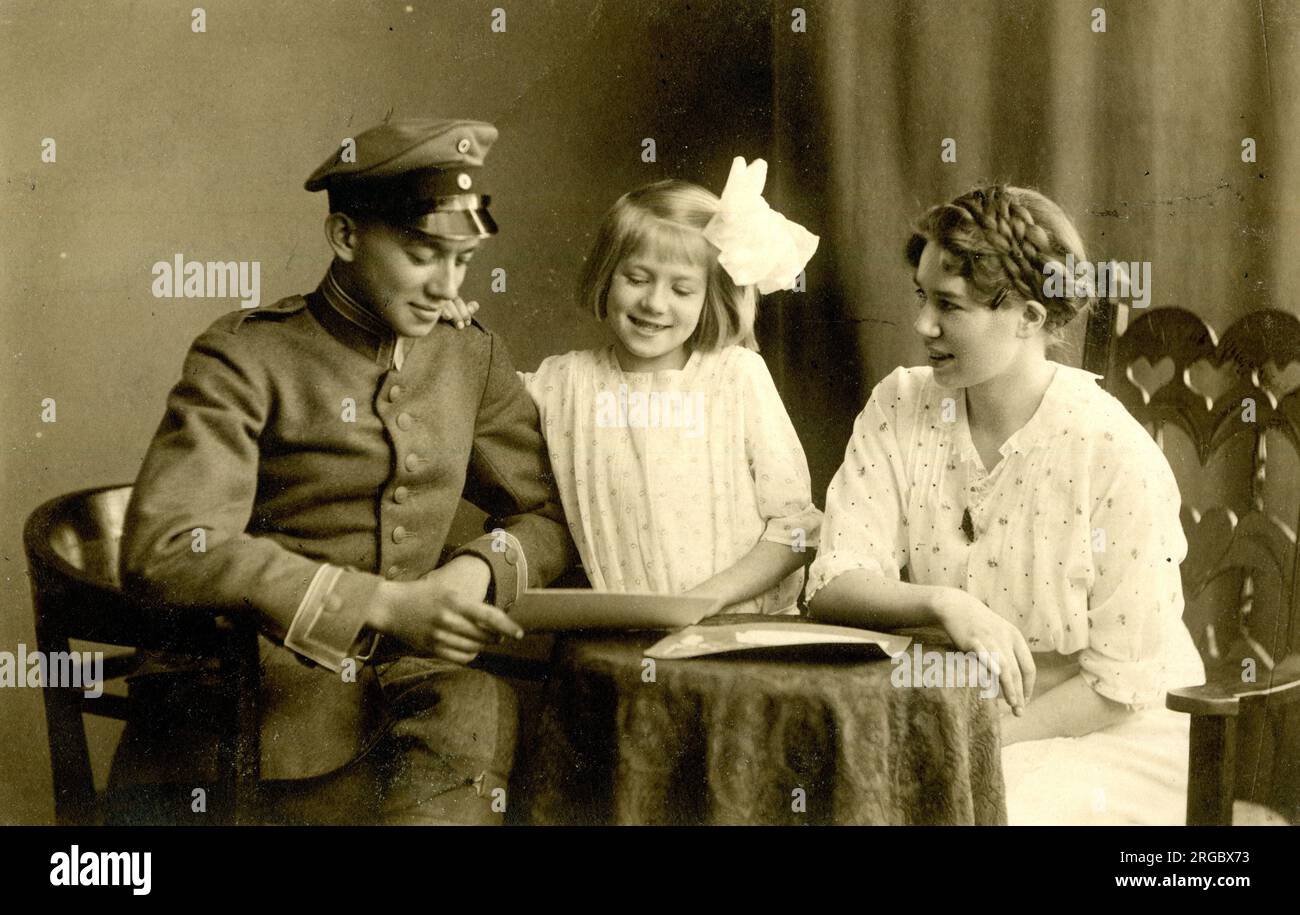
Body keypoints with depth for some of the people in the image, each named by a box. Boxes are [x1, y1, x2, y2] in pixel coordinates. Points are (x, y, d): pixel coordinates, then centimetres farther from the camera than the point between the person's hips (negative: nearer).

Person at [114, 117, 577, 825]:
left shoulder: (470, 357, 12)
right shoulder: (245, 356, -5)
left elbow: (555, 516, 18)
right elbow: (163, 552, -17)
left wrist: (482, 567, -6)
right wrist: (383, 604, -23)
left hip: (410, 678, 5)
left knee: (477, 708, -27)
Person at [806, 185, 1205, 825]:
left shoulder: (1119, 459, -17)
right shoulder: (900, 408, -3)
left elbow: (1122, 684, -12)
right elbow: (832, 586, -10)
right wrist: (942, 603, -28)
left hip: (1109, 736, -4)